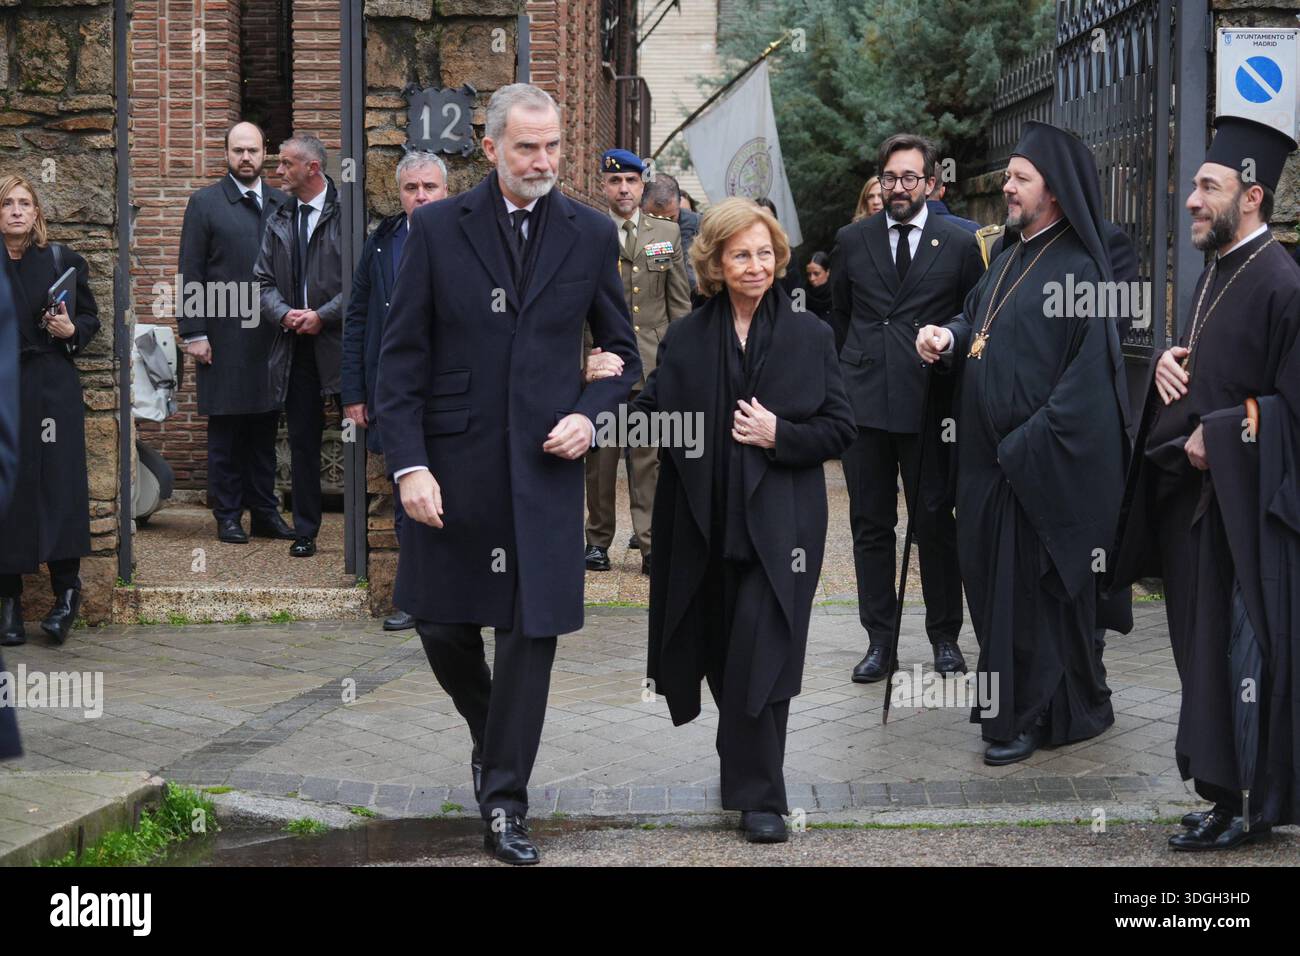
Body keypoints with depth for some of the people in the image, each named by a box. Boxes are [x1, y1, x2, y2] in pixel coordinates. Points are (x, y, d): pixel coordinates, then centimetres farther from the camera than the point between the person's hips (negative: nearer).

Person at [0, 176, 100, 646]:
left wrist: (71, 330, -9)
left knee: (58, 482, -6)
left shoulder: (61, 260, 4)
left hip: (52, 388, 0)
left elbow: (91, 318, 9)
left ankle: (66, 592, 0)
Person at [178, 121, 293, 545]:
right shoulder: (205, 203, 1)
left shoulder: (282, 204, 10)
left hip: (270, 335, 3)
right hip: (224, 336, -3)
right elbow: (190, 273, -2)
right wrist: (193, 333, -8)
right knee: (225, 430, 2)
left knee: (264, 430, 9)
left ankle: (265, 512, 16)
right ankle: (228, 516, 9)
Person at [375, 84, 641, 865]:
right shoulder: (438, 228, -1)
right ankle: (491, 733, 37)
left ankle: (505, 802, 10)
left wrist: (590, 415, -7)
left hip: (544, 464, 0)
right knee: (444, 622, 8)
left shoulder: (591, 234, 4)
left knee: (532, 629, 0)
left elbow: (623, 353, 13)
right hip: (454, 461, 0)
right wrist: (409, 464, -10)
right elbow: (403, 356, -2)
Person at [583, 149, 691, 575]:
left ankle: (650, 543, -1)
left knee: (649, 455, -2)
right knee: (600, 454, 4)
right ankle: (598, 540, 14)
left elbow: (679, 301, 10)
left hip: (653, 361, 1)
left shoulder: (667, 233, 10)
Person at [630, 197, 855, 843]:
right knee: (720, 656, 12)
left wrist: (780, 435, -13)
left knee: (760, 661, -9)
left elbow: (839, 429, 3)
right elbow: (652, 421, 2)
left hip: (778, 527, -2)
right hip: (707, 527, 2)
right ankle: (746, 769, 34)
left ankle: (759, 795, 0)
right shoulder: (685, 339, 7)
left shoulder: (808, 335, 4)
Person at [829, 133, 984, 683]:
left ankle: (945, 637, 14)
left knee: (936, 523, 2)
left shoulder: (960, 245, 3)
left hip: (930, 405, -2)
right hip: (865, 404, 2)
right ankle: (879, 641, 12)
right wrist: (846, 380, 12)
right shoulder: (852, 241, 10)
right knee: (871, 525, 5)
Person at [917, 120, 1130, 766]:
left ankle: (1033, 715, 11)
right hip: (990, 458, 8)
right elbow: (978, 321, 25)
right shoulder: (1009, 262, 12)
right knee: (992, 578, 14)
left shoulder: (1078, 272, -15)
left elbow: (1087, 380, -20)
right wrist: (950, 337, 1)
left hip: (1042, 467, -8)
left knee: (1032, 587, 0)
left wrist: (1023, 448, -20)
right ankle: (1006, 695, 28)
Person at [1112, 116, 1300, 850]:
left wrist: (1218, 436, -17)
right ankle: (1227, 789, 21)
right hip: (1200, 496, 9)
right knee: (1209, 647, 12)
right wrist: (1169, 361, 4)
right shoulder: (1218, 272, 11)